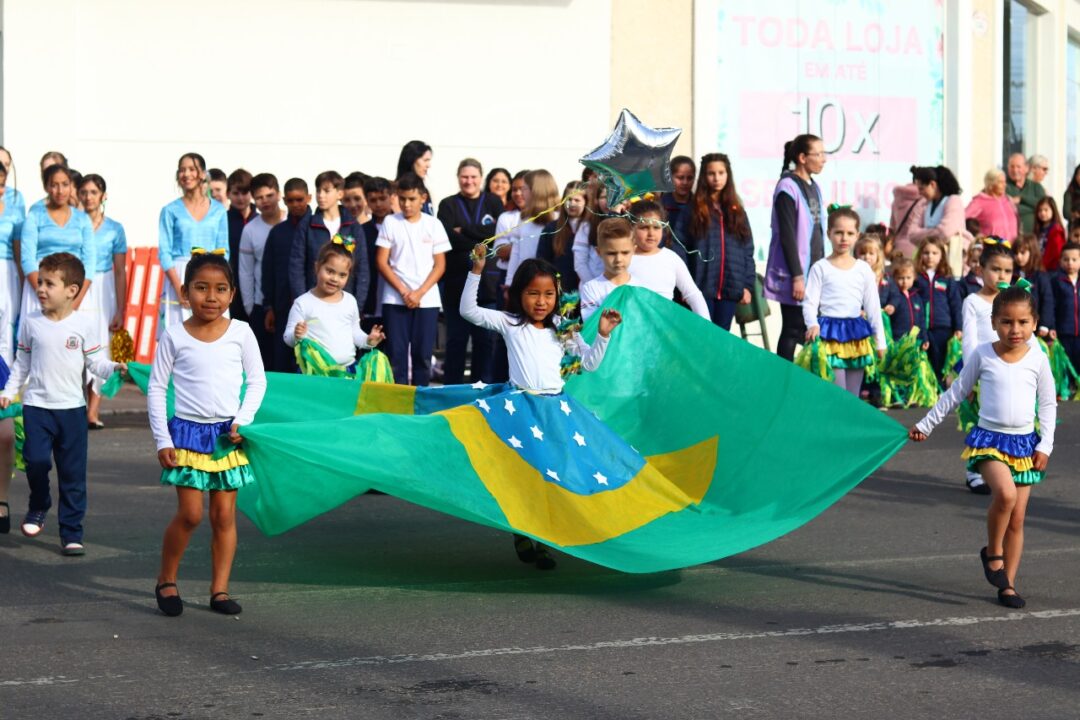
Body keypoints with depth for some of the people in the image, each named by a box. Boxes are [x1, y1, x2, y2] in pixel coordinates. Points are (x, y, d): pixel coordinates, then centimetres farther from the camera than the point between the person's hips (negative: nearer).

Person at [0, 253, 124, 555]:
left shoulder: (82, 325, -3)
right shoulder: (30, 321, 2)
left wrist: (114, 368, -17)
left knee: (72, 473, 2)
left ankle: (72, 534, 9)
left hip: (72, 408, 0)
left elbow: (95, 361, 2)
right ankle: (38, 508, 17)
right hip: (37, 405, 0)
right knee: (36, 461, -14)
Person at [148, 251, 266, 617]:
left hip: (228, 435, 2)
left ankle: (219, 589, 12)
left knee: (224, 515, 4)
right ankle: (166, 581, 12)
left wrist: (243, 421, -7)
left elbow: (257, 381, 7)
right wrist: (163, 440, -5)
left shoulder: (240, 333, -1)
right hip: (188, 432, -2)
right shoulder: (175, 336, -4)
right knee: (190, 514, -6)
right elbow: (156, 388, 0)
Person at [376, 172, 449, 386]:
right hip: (395, 299, -1)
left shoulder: (433, 224, 5)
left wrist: (420, 293, -8)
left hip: (427, 300, 1)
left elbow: (440, 265, 4)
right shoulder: (390, 222, 2)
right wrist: (404, 291, -9)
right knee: (396, 354, -3)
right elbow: (382, 262, 0)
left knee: (423, 354, 1)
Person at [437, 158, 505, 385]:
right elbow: (449, 238, -8)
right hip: (456, 282, -1)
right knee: (456, 339, 3)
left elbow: (499, 231, -7)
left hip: (487, 282, 1)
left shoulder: (493, 203, 10)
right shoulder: (448, 205, 8)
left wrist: (464, 231, -9)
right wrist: (482, 236, -10)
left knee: (485, 338, 2)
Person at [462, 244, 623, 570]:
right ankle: (522, 535, 12)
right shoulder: (509, 323, 3)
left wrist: (603, 335, -5)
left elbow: (589, 363, 10)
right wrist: (476, 271, -13)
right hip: (521, 405, -2)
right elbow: (469, 311, -5)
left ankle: (543, 541, 8)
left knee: (551, 473, 0)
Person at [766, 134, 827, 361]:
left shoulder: (813, 187, 13)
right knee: (793, 331, -4)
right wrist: (797, 276, -18)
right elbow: (787, 235, -16)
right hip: (795, 275, -8)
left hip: (815, 271, 8)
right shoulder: (788, 187, -12)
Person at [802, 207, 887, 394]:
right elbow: (810, 302, -3)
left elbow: (873, 308, 12)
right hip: (830, 333, -4)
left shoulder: (864, 270, 9)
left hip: (856, 333, 4)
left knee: (852, 396, 7)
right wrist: (812, 325, -22)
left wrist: (880, 342, 12)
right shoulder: (821, 268, 1)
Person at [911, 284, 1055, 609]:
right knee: (1005, 493, -29)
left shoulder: (1037, 360, -1)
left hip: (1025, 442, 2)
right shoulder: (982, 355, -3)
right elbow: (955, 393, 8)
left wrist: (1045, 445, 0)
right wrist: (926, 425, 10)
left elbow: (1048, 405, 8)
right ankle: (992, 553, -6)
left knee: (1017, 520, 4)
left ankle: (1007, 584, 13)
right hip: (989, 438, -2)